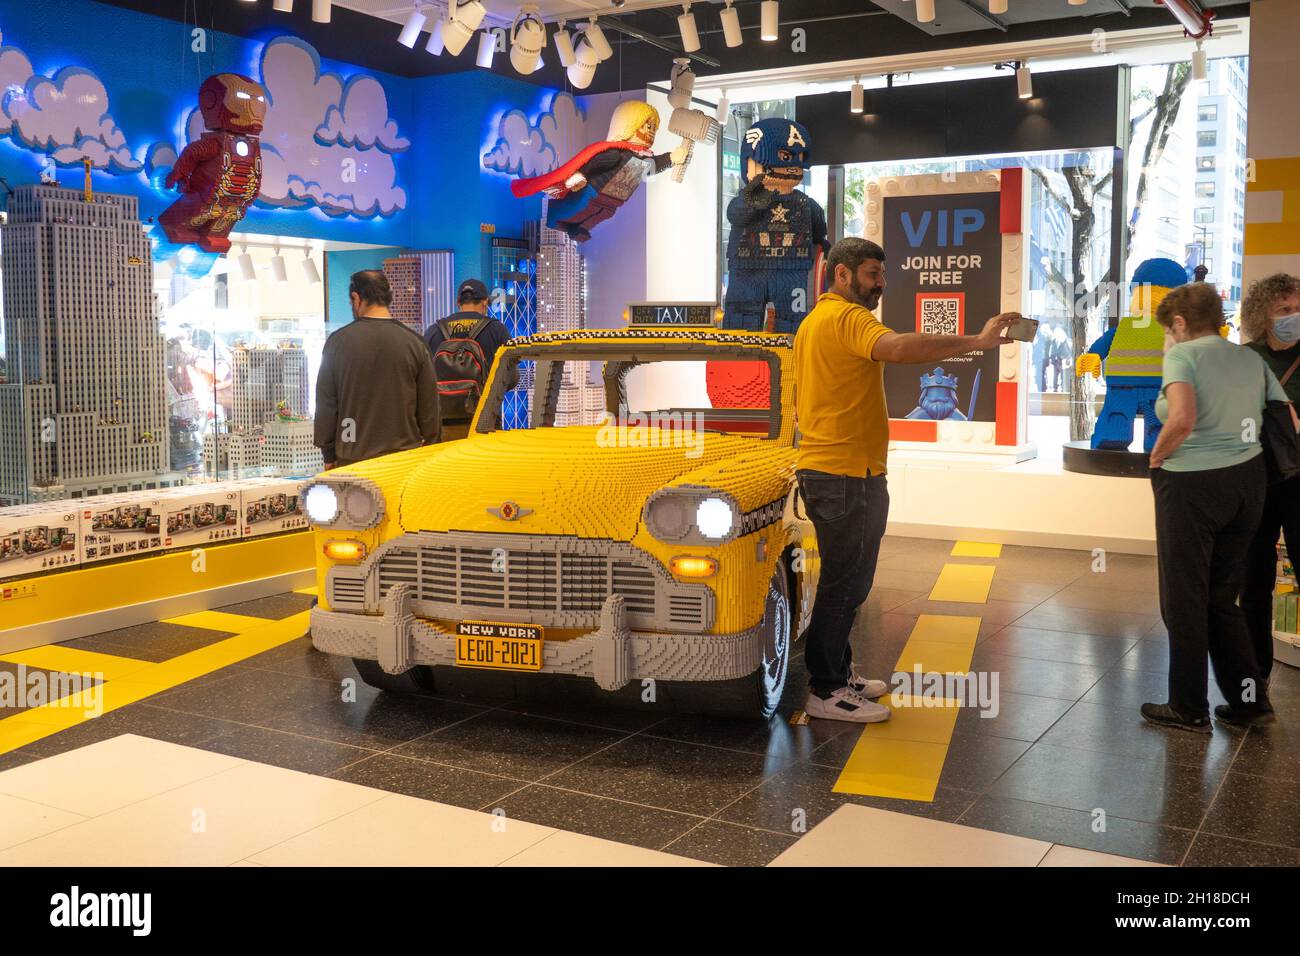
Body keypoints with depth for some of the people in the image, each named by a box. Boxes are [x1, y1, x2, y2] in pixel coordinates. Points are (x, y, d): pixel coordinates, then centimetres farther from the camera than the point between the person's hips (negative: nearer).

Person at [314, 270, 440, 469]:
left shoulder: (337, 342, 0)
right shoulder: (414, 342, 1)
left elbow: (325, 405, 3)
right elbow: (429, 406, 5)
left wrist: (329, 455, 11)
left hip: (351, 459, -1)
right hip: (406, 457, 1)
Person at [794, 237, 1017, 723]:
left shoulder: (814, 320, 19)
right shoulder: (846, 317, -14)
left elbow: (800, 401, 25)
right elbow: (898, 347, -35)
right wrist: (975, 341, -35)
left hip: (821, 468, 11)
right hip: (847, 474, -11)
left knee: (844, 578, 19)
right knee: (845, 581, -4)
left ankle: (836, 673, 28)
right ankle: (826, 692, 2)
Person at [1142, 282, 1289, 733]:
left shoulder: (1182, 355, -10)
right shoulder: (1251, 359, 11)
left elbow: (1182, 418, -26)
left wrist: (1157, 458, -10)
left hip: (1192, 483, -7)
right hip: (1247, 482, 7)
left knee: (1184, 599, 5)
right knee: (1222, 598, 18)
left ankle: (1189, 710, 14)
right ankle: (1249, 699, 20)